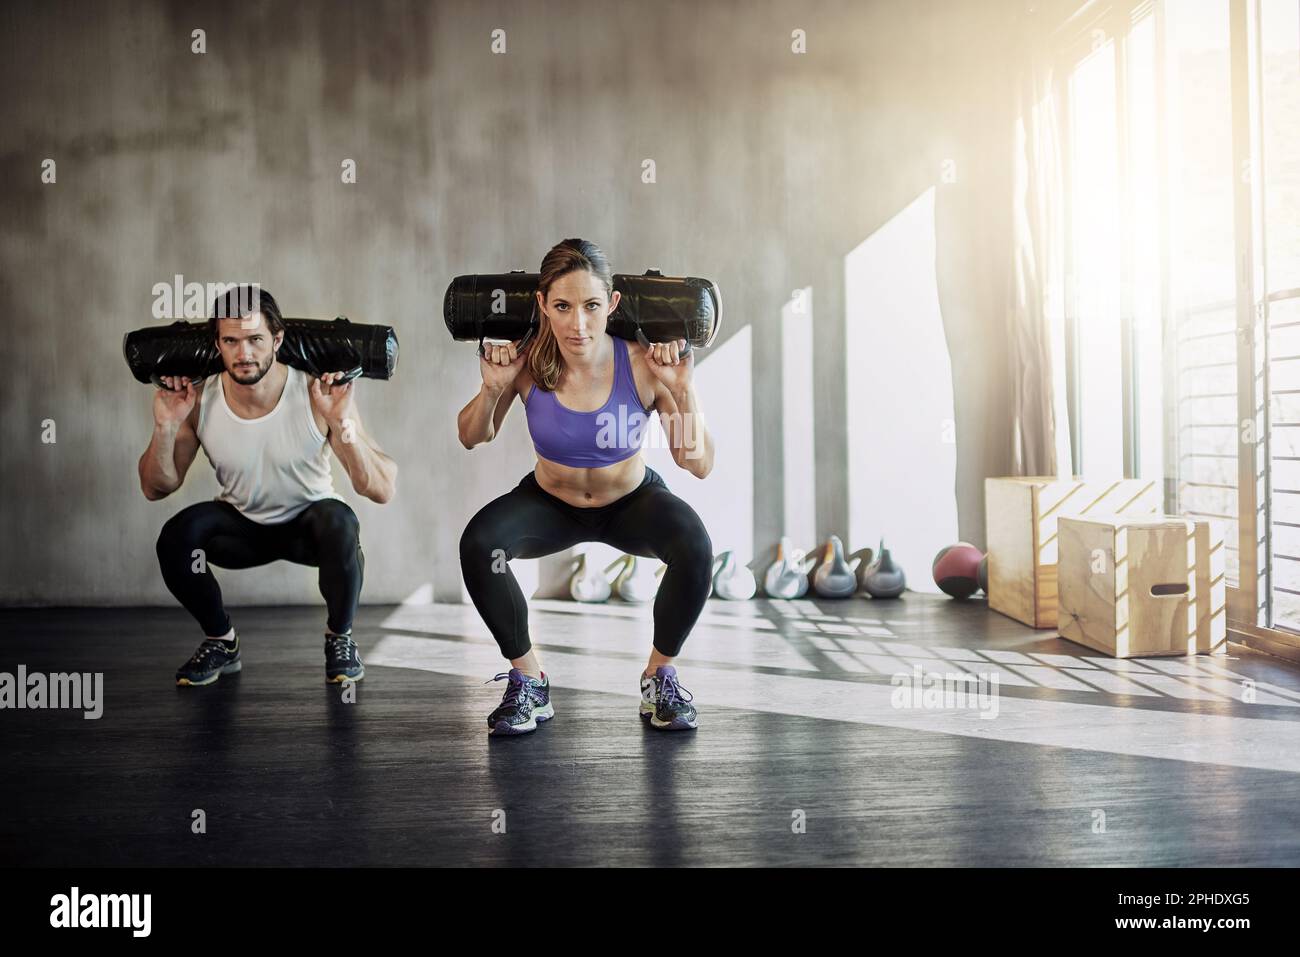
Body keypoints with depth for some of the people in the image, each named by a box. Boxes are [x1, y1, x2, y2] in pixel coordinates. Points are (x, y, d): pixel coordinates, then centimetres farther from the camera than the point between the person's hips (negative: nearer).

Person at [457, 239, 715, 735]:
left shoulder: (644, 363, -29)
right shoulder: (527, 363, -25)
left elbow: (699, 465, -25)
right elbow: (472, 439, -9)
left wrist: (682, 389, -38)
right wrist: (493, 388, -28)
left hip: (632, 502, -1)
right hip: (551, 502, 1)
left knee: (695, 547, -30)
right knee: (478, 543, -27)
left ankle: (660, 675, -3)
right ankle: (527, 680, -4)